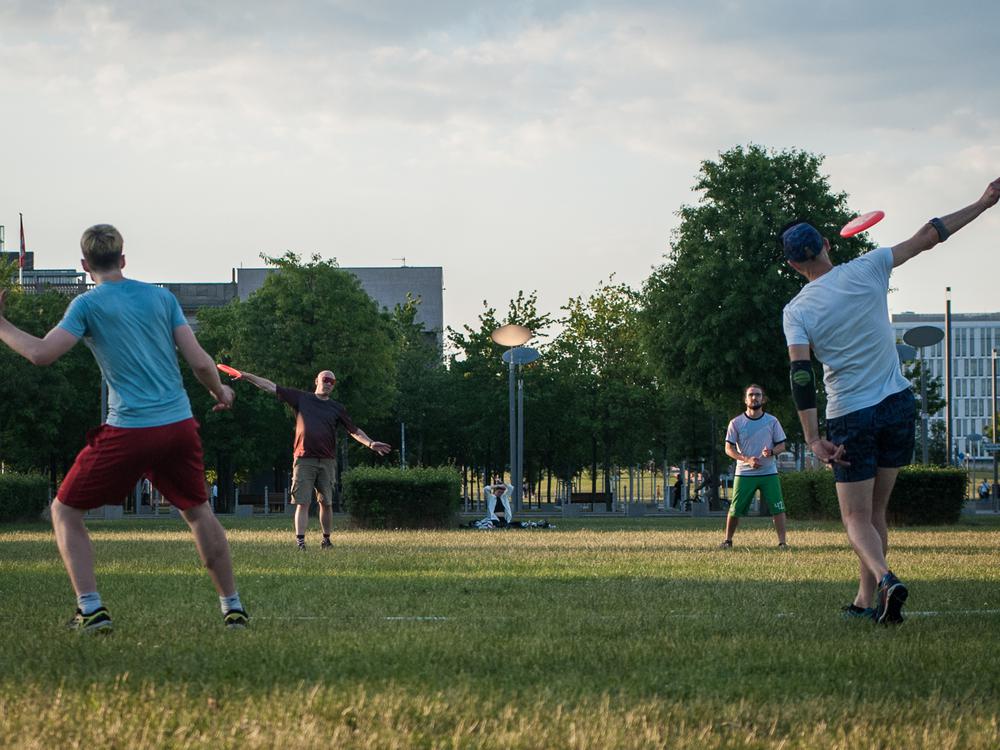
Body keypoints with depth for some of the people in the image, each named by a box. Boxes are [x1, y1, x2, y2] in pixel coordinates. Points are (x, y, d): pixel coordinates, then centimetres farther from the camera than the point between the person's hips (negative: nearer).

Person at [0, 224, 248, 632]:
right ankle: (233, 608, 22)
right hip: (180, 425, 4)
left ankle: (91, 609, -3)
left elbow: (42, 354, -13)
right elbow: (199, 361, 5)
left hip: (128, 430, -4)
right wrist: (220, 392, 24)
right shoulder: (161, 297, 10)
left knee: (65, 511, 10)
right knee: (198, 511, 23)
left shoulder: (88, 304, -2)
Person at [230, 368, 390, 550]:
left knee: (326, 503, 7)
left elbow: (354, 430, 13)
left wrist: (370, 443, -4)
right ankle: (300, 542, -10)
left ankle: (326, 540, 18)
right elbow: (271, 387, 4)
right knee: (302, 503, -7)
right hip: (304, 460, -2)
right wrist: (246, 376, -1)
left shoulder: (337, 408, 12)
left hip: (327, 462, 2)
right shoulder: (301, 398, 7)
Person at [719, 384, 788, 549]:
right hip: (744, 473, -1)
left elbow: (781, 445, 8)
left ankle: (782, 541, -4)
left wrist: (771, 452, -15)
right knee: (735, 509, -1)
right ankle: (728, 540, 14)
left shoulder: (772, 421, 4)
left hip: (769, 473, 1)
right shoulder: (736, 423, 0)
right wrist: (747, 459, -16)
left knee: (778, 508, -8)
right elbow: (729, 449, -1)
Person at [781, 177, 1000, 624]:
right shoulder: (867, 269, -2)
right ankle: (867, 600, 16)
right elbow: (928, 237, 3)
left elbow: (800, 374, -16)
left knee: (857, 519, 0)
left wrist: (813, 438, -17)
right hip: (897, 404, 3)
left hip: (850, 419, -3)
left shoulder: (796, 311, -6)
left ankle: (884, 578, -28)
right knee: (875, 511, 15)